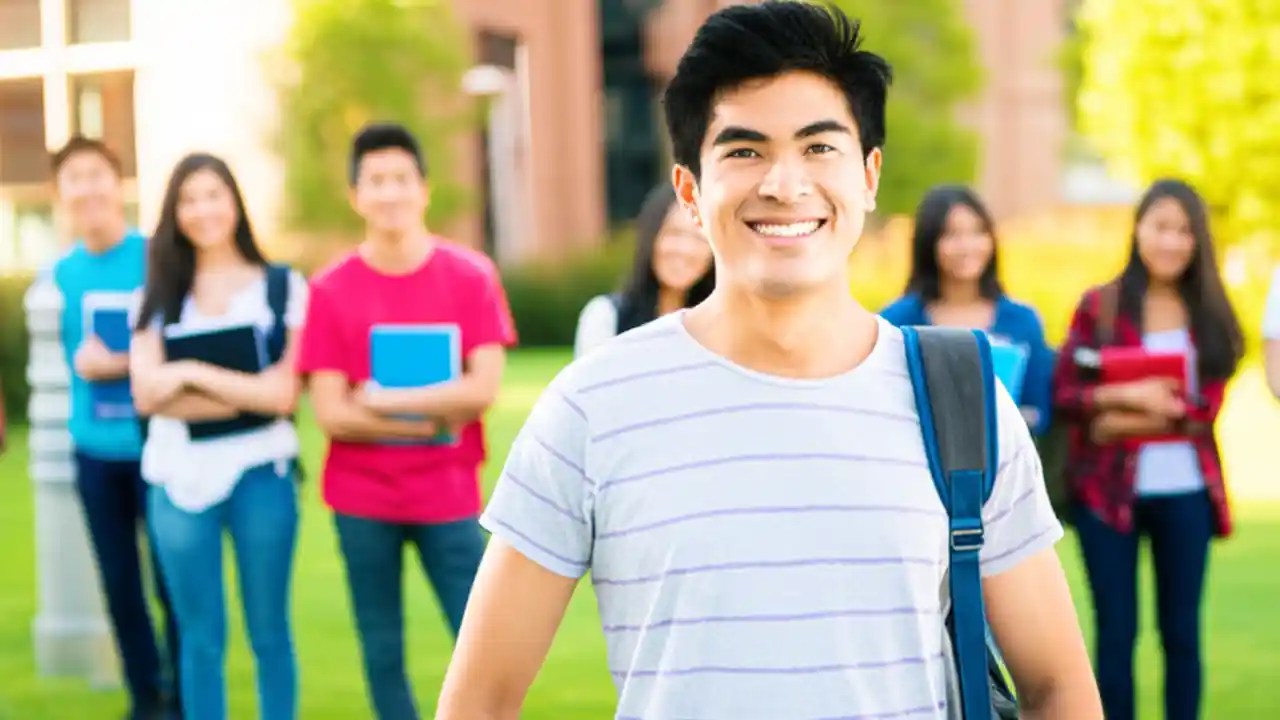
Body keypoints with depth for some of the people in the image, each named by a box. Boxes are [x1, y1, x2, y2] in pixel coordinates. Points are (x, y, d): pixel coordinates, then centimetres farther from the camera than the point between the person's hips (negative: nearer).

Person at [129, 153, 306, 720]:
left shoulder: (283, 287, 2)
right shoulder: (158, 296, 9)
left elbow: (284, 393, -7)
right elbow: (147, 394, -4)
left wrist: (191, 373, -7)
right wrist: (246, 390, -10)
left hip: (261, 473, -2)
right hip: (179, 477, 2)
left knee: (269, 632, 7)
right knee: (201, 638, 8)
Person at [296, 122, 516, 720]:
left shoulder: (471, 276, -2)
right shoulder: (330, 290, -3)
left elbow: (483, 388, -10)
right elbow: (331, 414, -8)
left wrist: (384, 401, -12)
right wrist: (434, 415, -11)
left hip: (447, 495, 0)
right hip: (362, 498, 1)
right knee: (382, 654, 7)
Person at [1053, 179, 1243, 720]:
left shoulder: (1210, 314, 6)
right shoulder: (1099, 306, 1)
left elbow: (1207, 407, -4)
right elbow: (1065, 394, -5)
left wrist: (1130, 422, -14)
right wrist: (1124, 396, -21)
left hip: (1184, 492, 2)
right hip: (1109, 490, -2)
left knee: (1181, 630, 8)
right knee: (1116, 632, 3)